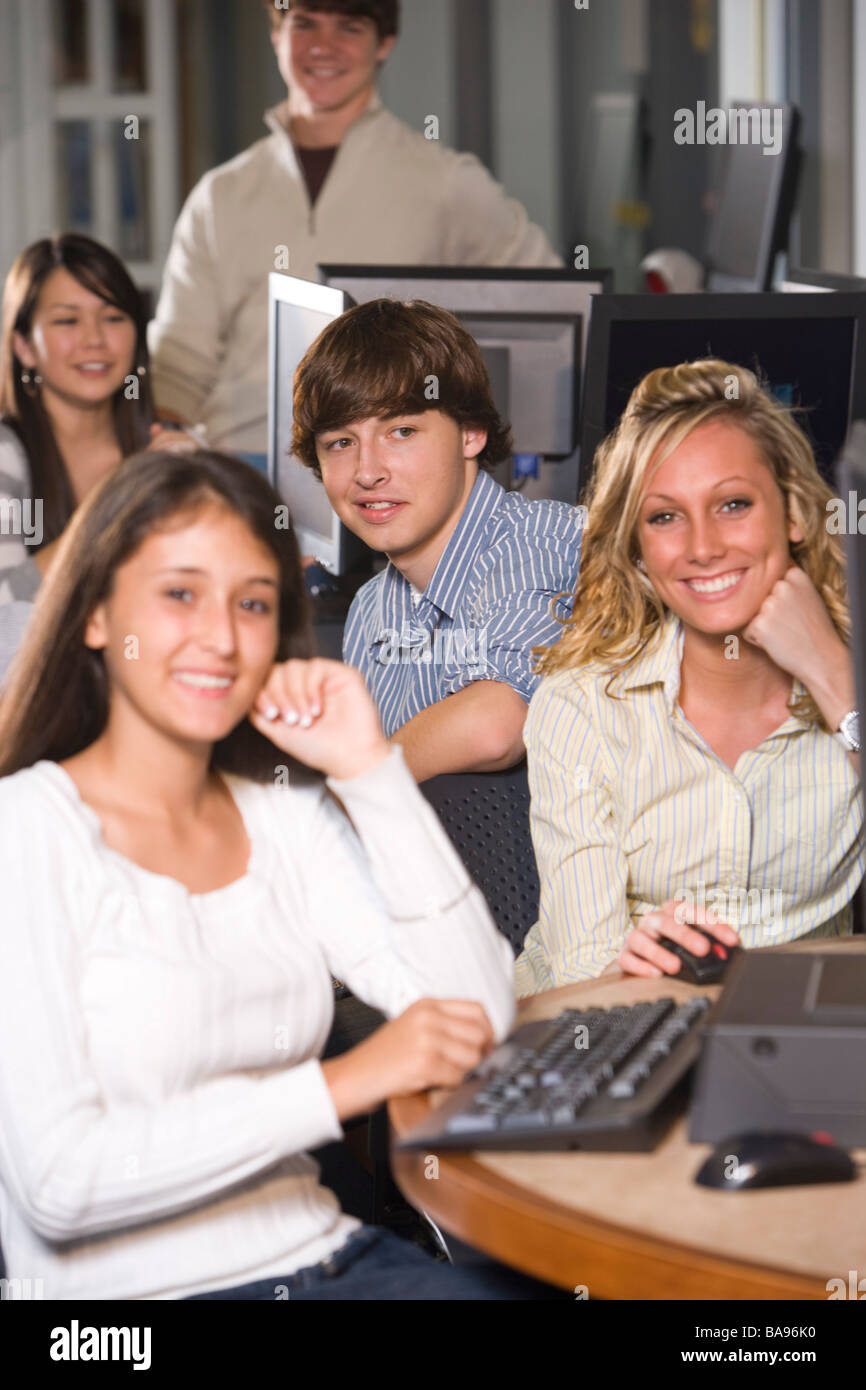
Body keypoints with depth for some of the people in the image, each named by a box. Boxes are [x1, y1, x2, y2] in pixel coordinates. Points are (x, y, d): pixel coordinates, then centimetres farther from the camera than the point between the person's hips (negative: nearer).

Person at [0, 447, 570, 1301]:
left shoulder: (288, 815, 12)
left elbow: (478, 1016, 3)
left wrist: (370, 768, -1)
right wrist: (344, 1084, -17)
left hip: (328, 1257, 7)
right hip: (138, 1289, -6)